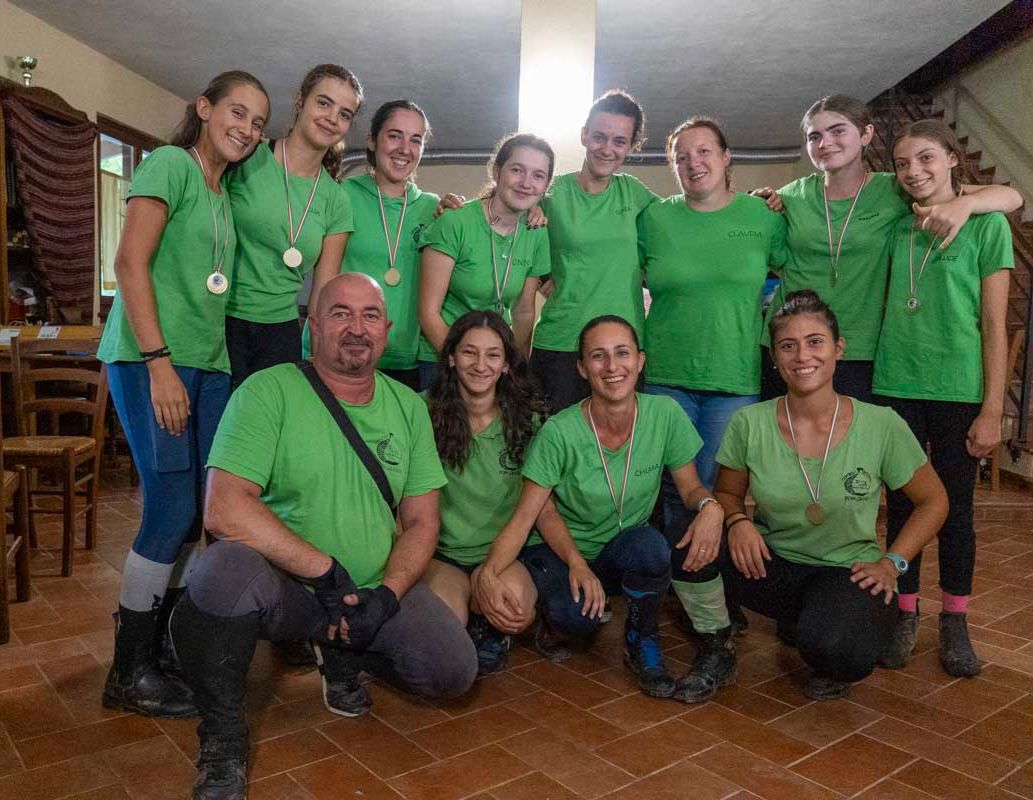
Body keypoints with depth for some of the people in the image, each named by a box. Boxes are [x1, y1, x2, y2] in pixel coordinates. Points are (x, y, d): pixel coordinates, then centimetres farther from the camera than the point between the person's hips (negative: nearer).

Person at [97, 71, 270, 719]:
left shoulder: (225, 194, 19)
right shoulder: (171, 164, -3)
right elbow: (131, 263, -12)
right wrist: (159, 361, -18)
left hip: (209, 365, 8)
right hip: (150, 360, -8)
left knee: (200, 510, 7)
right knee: (172, 508, -8)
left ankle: (168, 645, 23)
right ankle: (131, 673, 7)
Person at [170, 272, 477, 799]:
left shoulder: (408, 407, 5)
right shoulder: (268, 391, -10)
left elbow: (420, 523, 5)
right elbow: (223, 509, -22)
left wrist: (386, 595, -13)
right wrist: (326, 573, -23)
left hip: (376, 591, 4)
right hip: (282, 585, -4)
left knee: (455, 671, -14)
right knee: (227, 568, -36)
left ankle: (340, 655, 19)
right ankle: (222, 738, -7)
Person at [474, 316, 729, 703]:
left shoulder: (665, 414, -13)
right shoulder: (559, 431, -20)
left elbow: (691, 488, -3)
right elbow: (524, 516, -17)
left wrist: (710, 507, -27)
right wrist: (488, 572, -33)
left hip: (627, 555, 2)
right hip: (557, 552, -2)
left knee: (648, 543, -33)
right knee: (576, 618, -33)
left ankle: (642, 644, -5)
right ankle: (555, 619, 6)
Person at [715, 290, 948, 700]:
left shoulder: (881, 425, -11)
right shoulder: (749, 424, -8)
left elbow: (933, 501, 4)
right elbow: (727, 493, 7)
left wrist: (892, 563, -6)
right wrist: (738, 521, -16)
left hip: (848, 569, -2)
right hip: (773, 562, 3)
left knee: (831, 645, -35)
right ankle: (805, 619, 1)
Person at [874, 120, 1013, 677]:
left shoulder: (986, 225, -1)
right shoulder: (896, 229, 9)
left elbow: (994, 325, -3)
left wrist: (992, 410, -8)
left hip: (958, 391, -3)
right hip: (895, 387, 3)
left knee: (955, 508, 7)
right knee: (901, 505, 9)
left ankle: (954, 622, 23)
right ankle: (905, 615, 23)